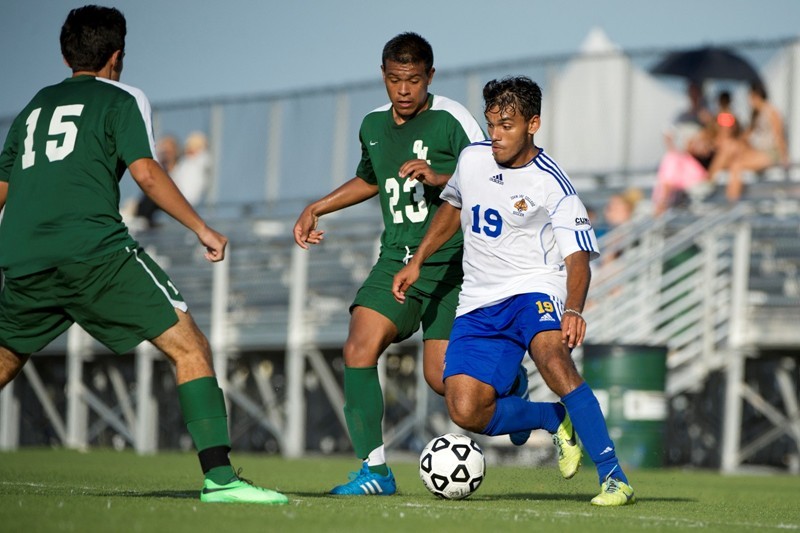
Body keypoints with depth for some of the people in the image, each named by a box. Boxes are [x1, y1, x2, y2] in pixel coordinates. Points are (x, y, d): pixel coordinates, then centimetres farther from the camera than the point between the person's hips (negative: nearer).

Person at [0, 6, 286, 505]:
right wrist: (202, 229, 0)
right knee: (190, 348, -5)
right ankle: (219, 477, -19)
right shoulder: (122, 100, 10)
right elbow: (145, 172, -5)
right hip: (95, 250, -6)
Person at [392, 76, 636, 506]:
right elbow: (453, 207, 26)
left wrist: (573, 310, -36)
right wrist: (417, 262, 20)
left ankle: (613, 478, -35)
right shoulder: (472, 159, 5)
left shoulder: (551, 184, -12)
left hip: (534, 291, -5)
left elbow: (578, 258, -17)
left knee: (552, 358, -38)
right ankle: (559, 420, 13)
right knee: (465, 411, -14)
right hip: (479, 303, 5)